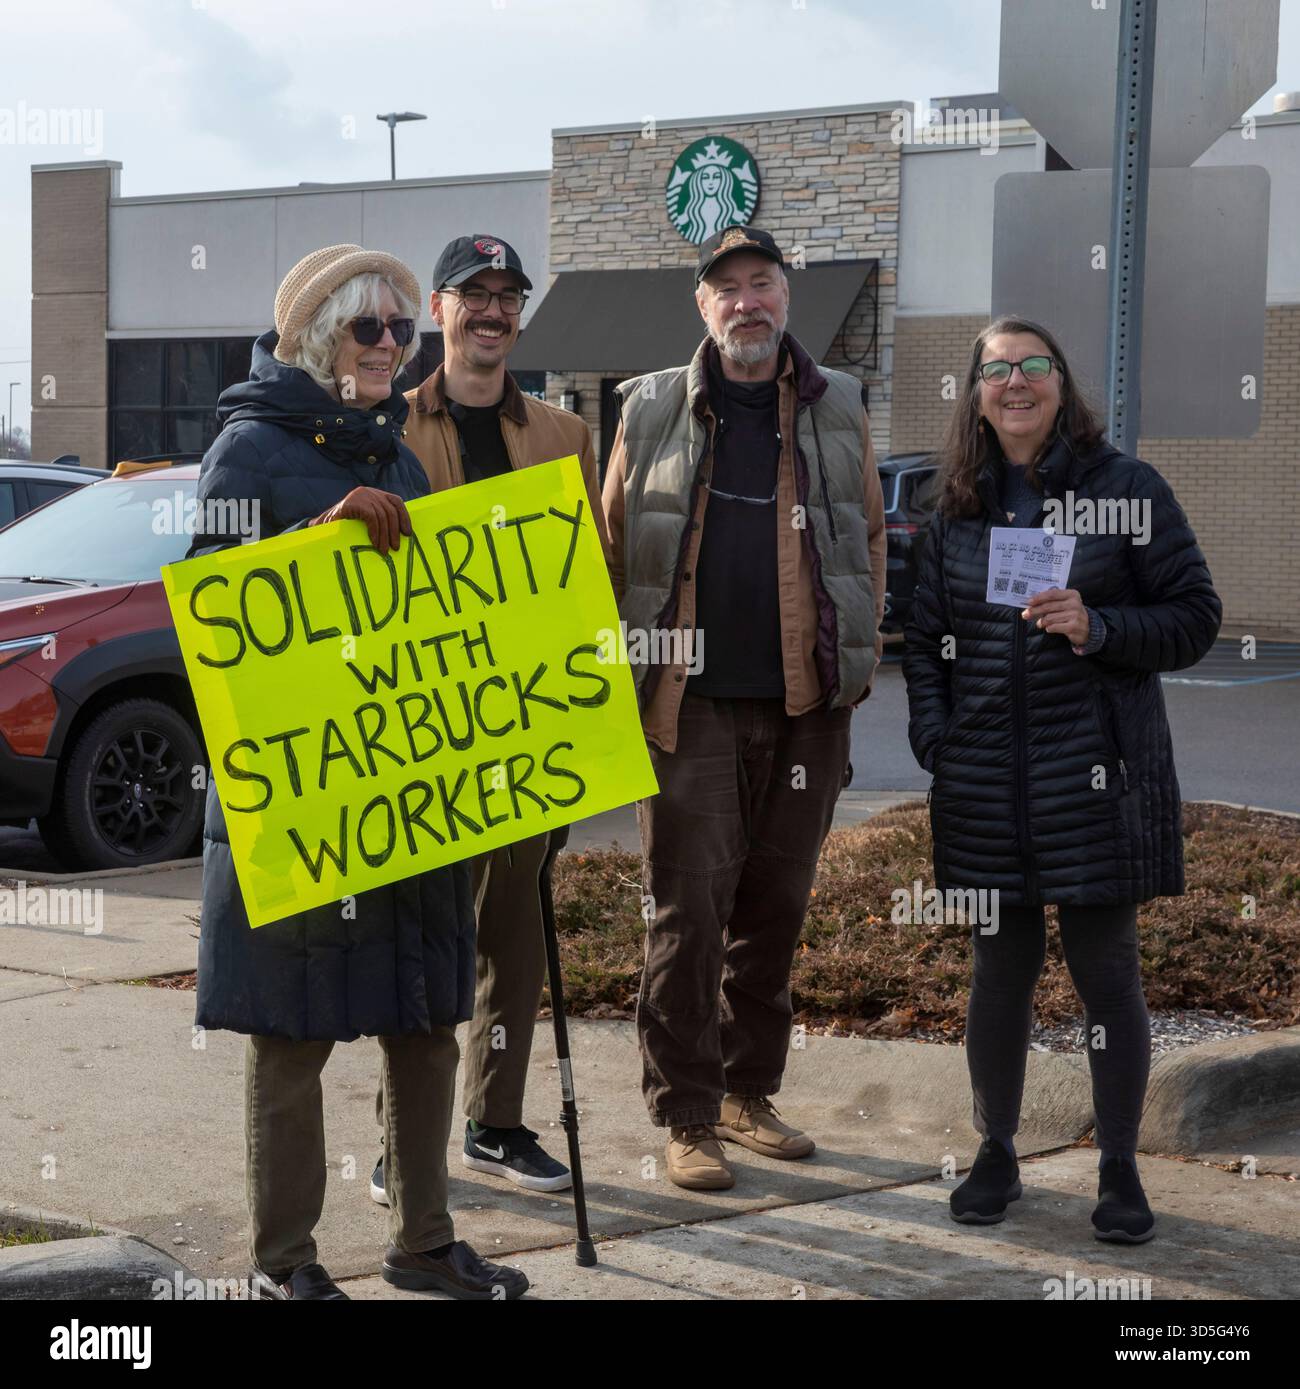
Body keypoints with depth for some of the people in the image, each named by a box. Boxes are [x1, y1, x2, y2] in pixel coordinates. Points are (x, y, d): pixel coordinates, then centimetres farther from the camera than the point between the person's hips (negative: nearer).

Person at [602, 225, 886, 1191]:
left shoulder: (838, 410, 10)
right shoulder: (653, 412, 4)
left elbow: (871, 532, 15)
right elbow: (612, 547, 6)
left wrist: (860, 652, 7)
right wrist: (620, 675, 0)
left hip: (807, 707, 3)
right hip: (693, 703, -2)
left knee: (777, 905, 11)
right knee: (689, 910, -3)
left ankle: (748, 1092, 24)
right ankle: (687, 1118, 6)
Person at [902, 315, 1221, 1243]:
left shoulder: (1127, 487, -1)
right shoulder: (959, 505, 10)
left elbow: (1196, 617, -1)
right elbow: (927, 637, 15)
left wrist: (1099, 628, -16)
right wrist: (934, 737, 1)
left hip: (1096, 774, -3)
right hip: (986, 780, 3)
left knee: (1106, 967, 1)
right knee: (1002, 963, 11)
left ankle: (1120, 1169, 17)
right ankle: (997, 1155, 26)